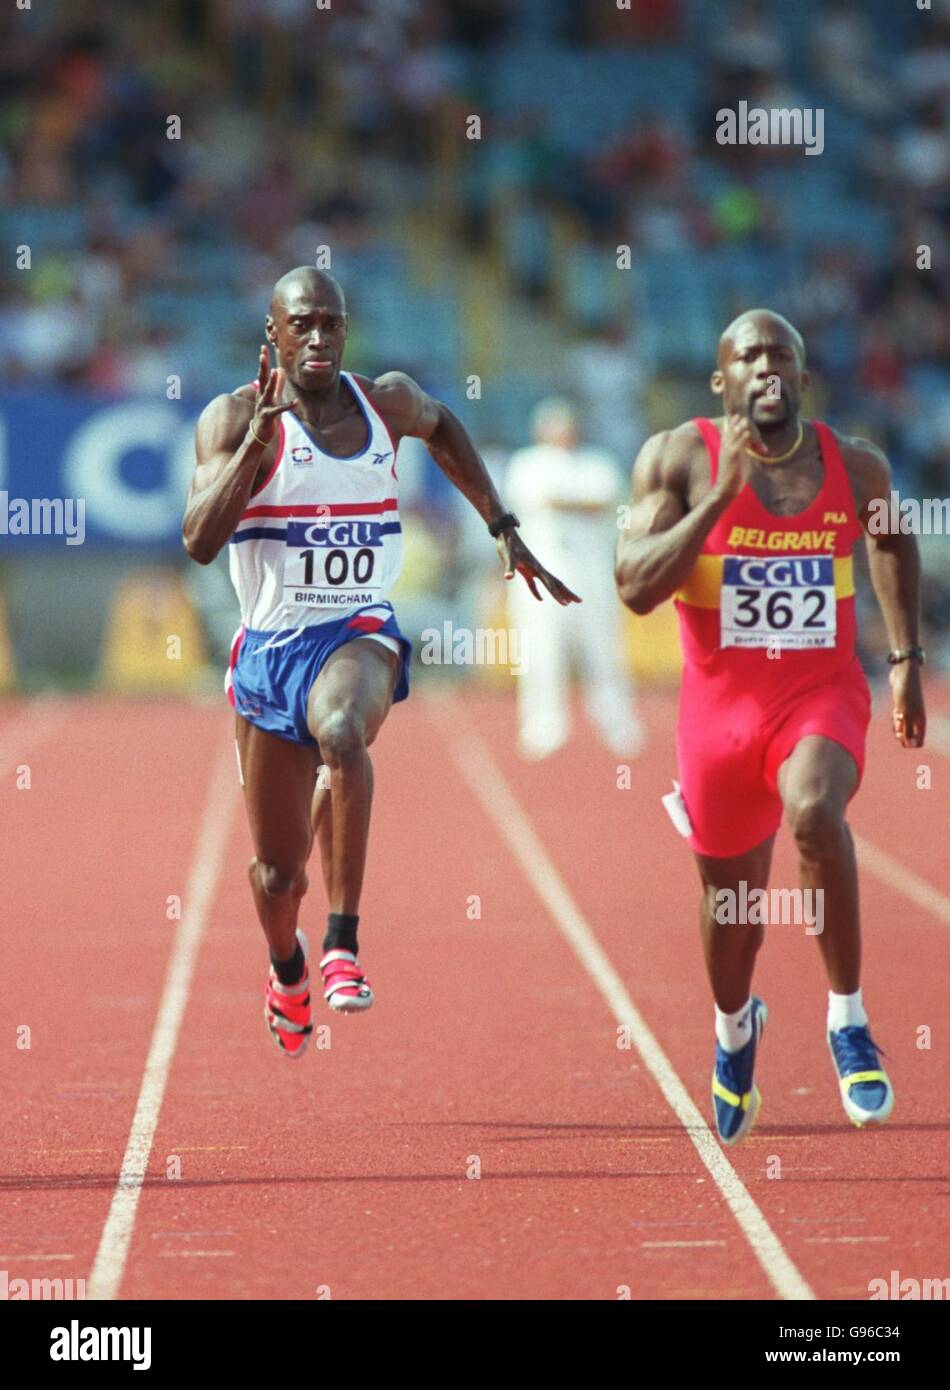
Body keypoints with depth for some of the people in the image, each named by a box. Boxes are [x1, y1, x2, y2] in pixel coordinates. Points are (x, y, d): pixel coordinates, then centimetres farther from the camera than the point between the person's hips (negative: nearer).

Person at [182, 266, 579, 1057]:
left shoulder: (387, 402, 3)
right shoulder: (234, 418, -7)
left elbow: (442, 427, 27)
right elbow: (199, 541, -19)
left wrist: (503, 528, 24)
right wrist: (258, 439, -26)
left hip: (359, 634, 0)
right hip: (269, 646, 0)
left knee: (342, 732, -38)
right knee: (278, 869, 9)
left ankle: (344, 944, -36)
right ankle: (287, 971, 44)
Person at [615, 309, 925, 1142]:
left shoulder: (856, 467, -2)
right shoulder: (678, 460, -8)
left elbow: (893, 537, 21)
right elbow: (635, 588, -18)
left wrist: (907, 656, 15)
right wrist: (721, 495, -25)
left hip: (823, 696, -1)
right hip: (721, 704, 1)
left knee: (814, 813, -34)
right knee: (732, 897, 14)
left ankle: (848, 1017, -18)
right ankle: (734, 1030, 49)